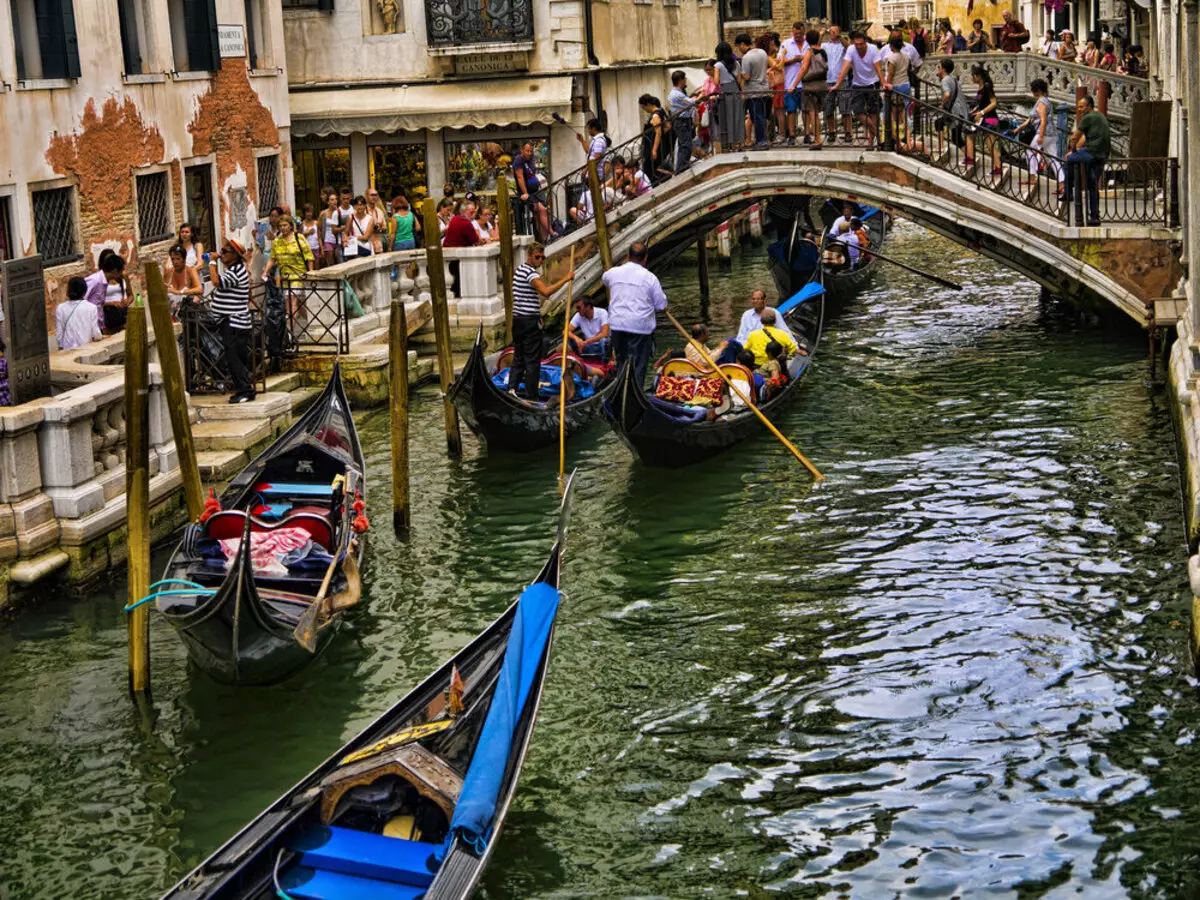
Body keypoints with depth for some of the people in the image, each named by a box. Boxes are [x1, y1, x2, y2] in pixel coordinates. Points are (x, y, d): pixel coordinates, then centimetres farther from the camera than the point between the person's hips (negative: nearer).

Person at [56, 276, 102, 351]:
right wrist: (102, 337, 17)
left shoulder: (61, 308, -3)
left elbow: (59, 333, 1)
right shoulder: (91, 308, -7)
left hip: (67, 349, 2)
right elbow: (95, 333, -4)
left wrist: (61, 347, 15)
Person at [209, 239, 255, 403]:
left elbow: (217, 281, -28)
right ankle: (243, 390, 16)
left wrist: (212, 262, -19)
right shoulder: (232, 269, 17)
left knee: (234, 357, -12)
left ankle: (245, 390, -10)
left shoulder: (237, 272, -16)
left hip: (235, 323, -11)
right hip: (230, 322, 11)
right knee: (237, 358, 12)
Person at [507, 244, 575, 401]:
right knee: (532, 360, -2)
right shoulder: (531, 273, -16)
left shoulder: (519, 270, 15)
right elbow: (546, 291, -32)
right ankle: (531, 397, 1)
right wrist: (565, 279, -29)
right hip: (530, 321, -9)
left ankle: (512, 387, 4)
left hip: (517, 319, 9)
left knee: (518, 357, 13)